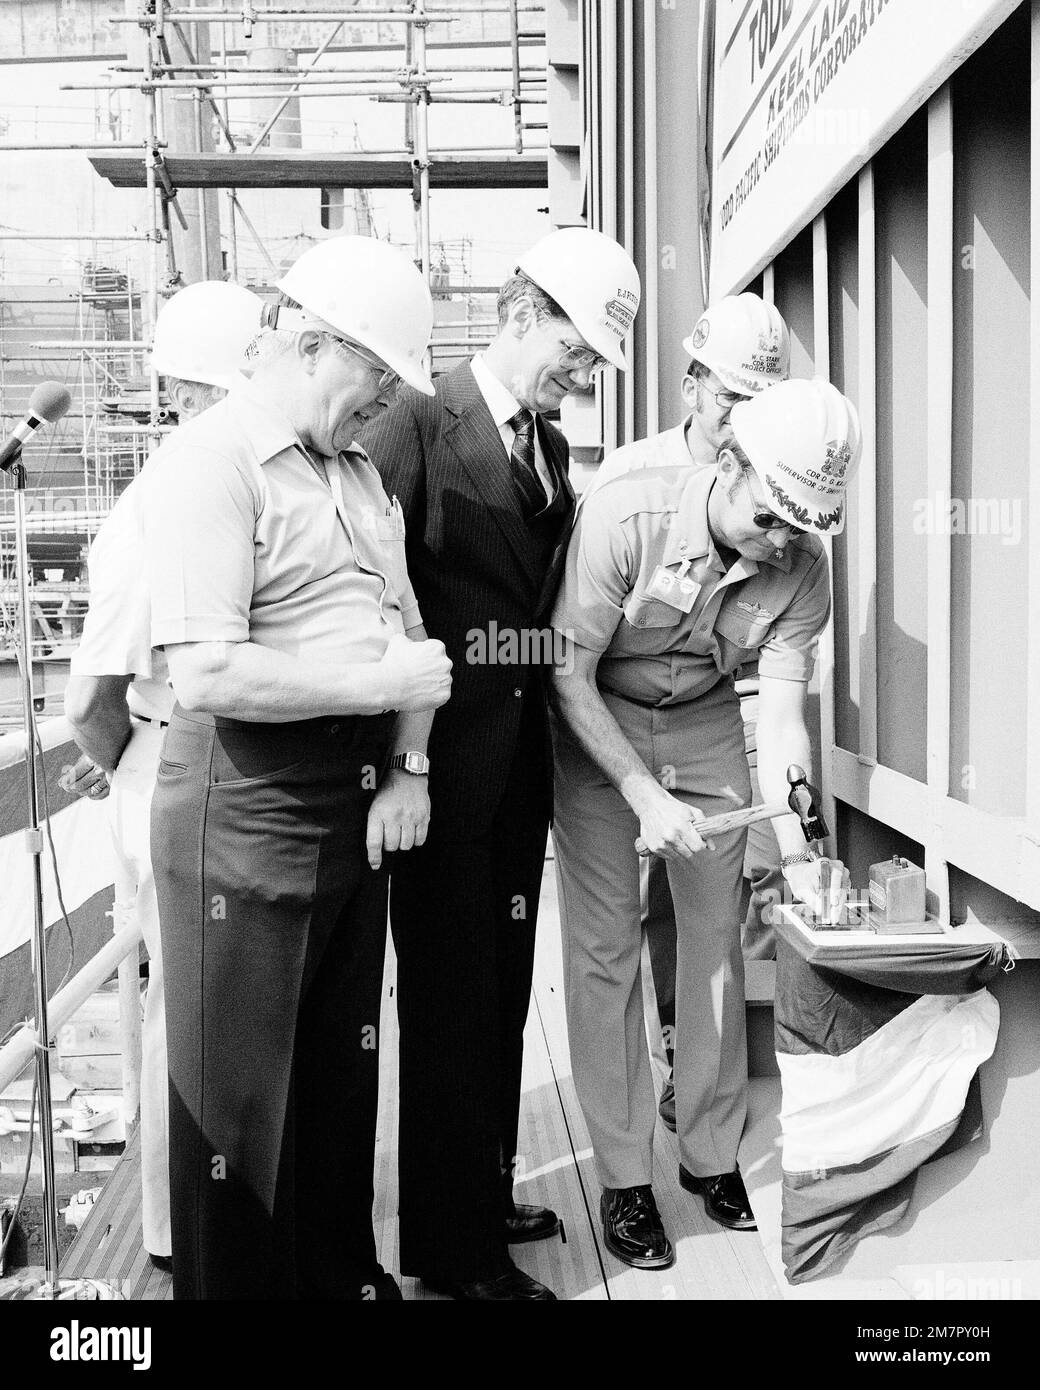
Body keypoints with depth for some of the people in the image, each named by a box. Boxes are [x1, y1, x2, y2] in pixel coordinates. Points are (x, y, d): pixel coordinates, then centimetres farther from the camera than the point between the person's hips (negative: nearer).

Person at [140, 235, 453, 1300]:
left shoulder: (354, 469, 15)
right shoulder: (209, 459, -12)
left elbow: (406, 630, 17)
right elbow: (206, 676, -22)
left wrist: (407, 768, 2)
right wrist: (380, 684, -16)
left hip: (355, 806, 8)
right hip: (245, 810, -8)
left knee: (342, 1068, 18)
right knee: (240, 1092, 6)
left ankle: (341, 1273, 35)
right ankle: (233, 1285, 24)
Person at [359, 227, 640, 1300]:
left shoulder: (552, 449, 11)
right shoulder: (419, 422, -12)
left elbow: (543, 599, 13)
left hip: (520, 757, 8)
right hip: (443, 757, -7)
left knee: (501, 991, 18)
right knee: (449, 998, 5)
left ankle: (485, 1198, 37)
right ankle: (452, 1247, 21)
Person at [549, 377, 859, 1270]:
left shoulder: (801, 567, -16)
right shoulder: (626, 518, -28)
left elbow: (782, 715, -12)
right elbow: (568, 672, -22)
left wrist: (798, 855, -19)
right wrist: (644, 796, -26)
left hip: (707, 727, 4)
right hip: (595, 725, -3)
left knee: (717, 934, 6)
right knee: (605, 945, -3)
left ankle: (713, 1153, 24)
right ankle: (624, 1177, 10)